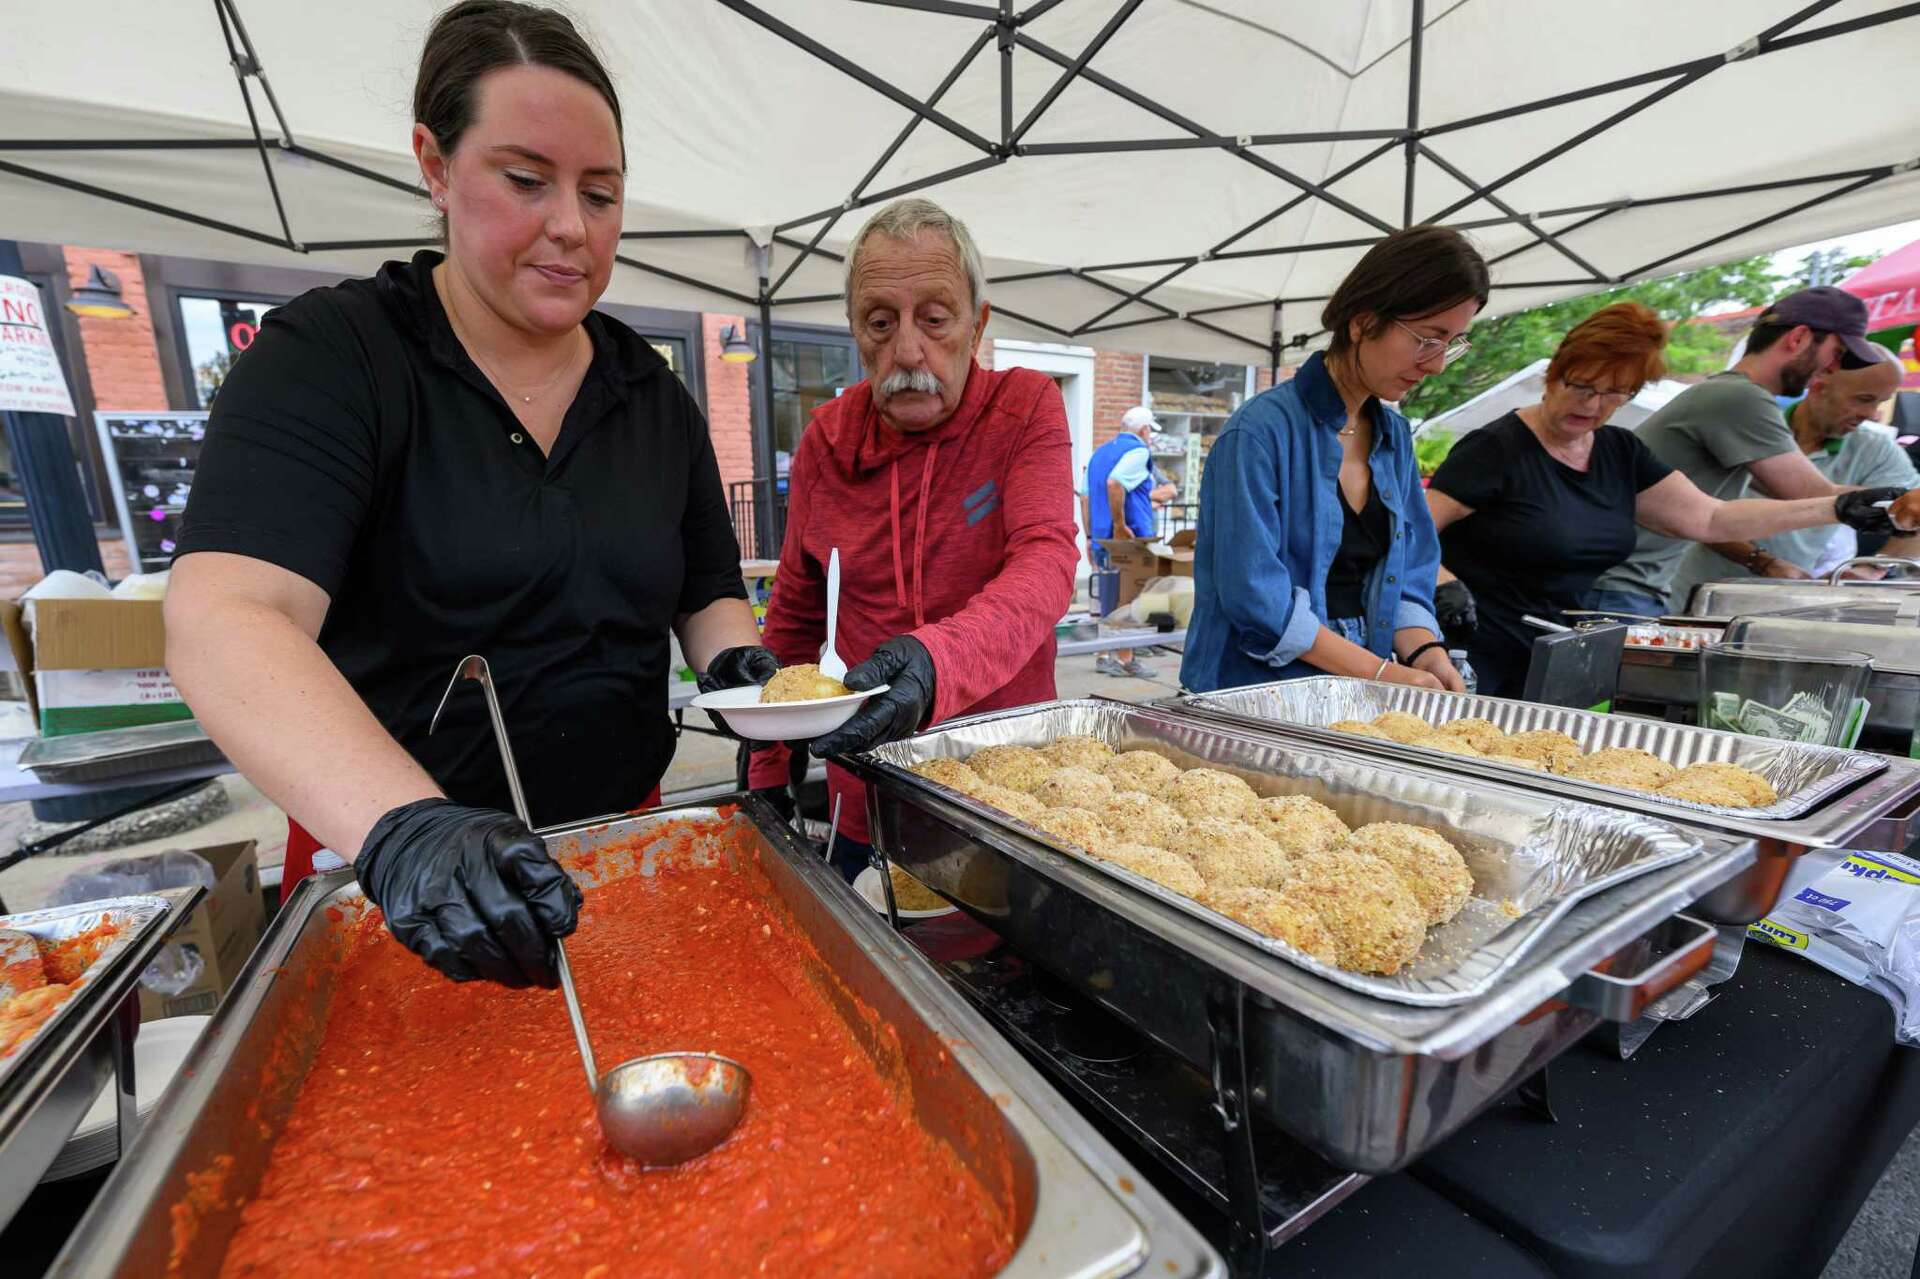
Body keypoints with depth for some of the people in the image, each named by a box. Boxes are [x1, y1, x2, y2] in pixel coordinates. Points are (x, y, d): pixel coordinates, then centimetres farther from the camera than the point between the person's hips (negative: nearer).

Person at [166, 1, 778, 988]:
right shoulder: (328, 358, -11)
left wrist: (735, 662, -13)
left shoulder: (655, 398, 2)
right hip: (382, 876, -3)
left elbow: (709, 594, 8)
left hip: (620, 846, 4)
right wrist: (403, 830, -40)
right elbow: (223, 622, -24)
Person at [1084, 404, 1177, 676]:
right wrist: (1120, 525, -21)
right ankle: (1124, 659, 4)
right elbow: (1114, 482, -26)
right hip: (1132, 539, -8)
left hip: (1101, 540, 8)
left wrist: (1090, 537, 18)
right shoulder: (1138, 450, -8)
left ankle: (1103, 656, 18)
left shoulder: (1099, 452, 18)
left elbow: (1086, 498, 16)